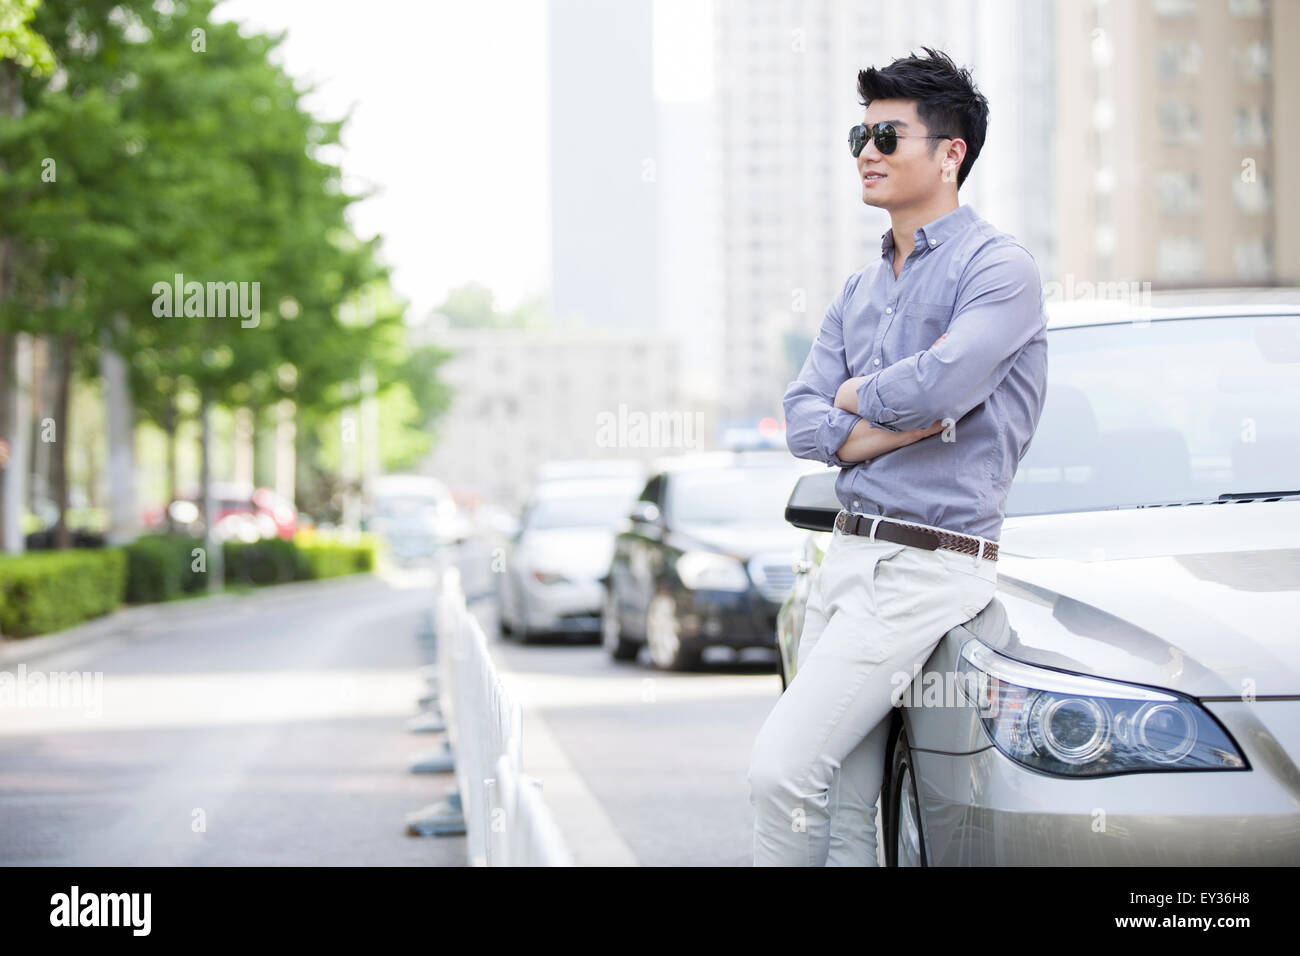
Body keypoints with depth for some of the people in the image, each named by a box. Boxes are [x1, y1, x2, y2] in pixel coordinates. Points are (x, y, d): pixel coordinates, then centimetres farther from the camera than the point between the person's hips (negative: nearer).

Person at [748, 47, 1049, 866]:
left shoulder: (998, 267, -5)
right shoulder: (860, 292, 19)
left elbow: (935, 384, -21)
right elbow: (807, 426, 9)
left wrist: (856, 393, 0)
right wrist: (917, 421, -7)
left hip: (931, 562, -8)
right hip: (848, 553, 8)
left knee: (781, 768, -16)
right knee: (844, 810, 6)